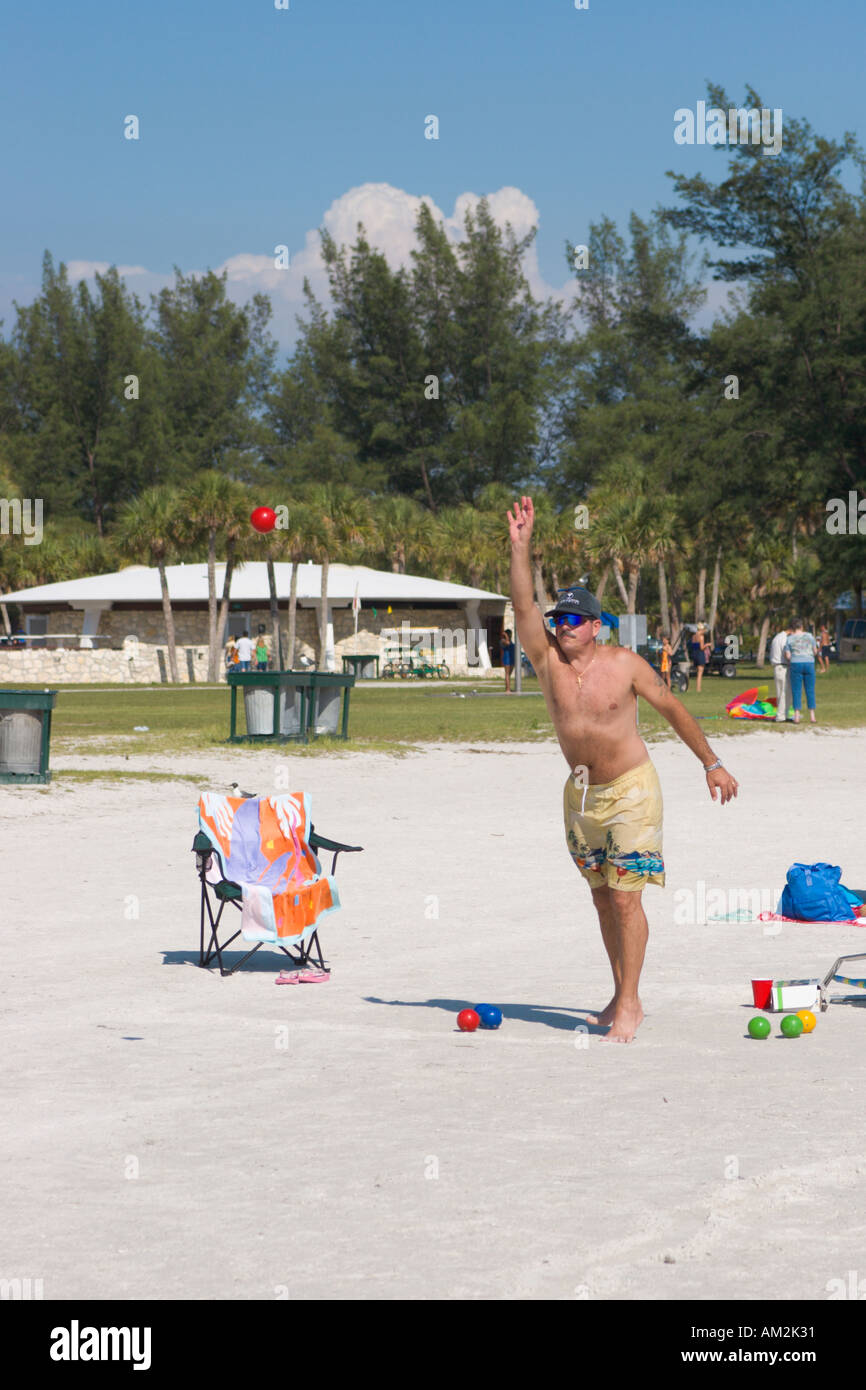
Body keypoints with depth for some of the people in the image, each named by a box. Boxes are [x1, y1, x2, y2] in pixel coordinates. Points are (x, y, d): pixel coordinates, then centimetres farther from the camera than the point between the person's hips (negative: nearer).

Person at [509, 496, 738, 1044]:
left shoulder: (625, 664, -10)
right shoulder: (549, 659, -3)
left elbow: (673, 709, 0)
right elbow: (523, 606, -16)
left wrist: (712, 763, 0)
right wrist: (520, 546, -26)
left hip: (631, 791, -5)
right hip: (581, 793, 5)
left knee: (625, 897, -9)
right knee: (603, 898, 10)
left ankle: (630, 1003, -5)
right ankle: (622, 995, 21)